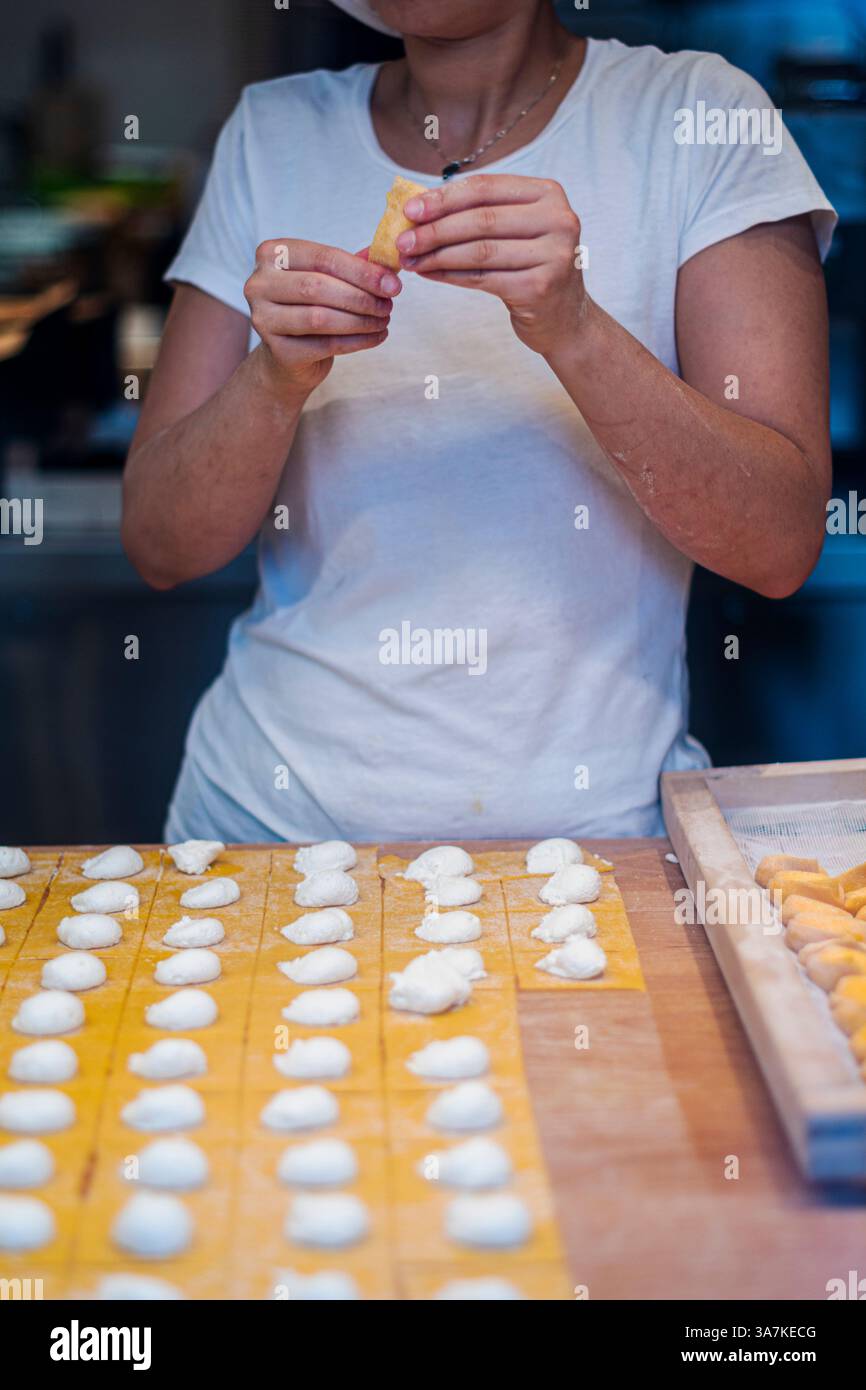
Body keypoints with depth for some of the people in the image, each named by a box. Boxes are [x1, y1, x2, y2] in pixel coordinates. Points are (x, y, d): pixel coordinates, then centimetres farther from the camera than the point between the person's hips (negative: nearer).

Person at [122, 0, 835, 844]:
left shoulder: (696, 119, 0)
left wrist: (576, 331, -22)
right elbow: (159, 546, 3)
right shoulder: (270, 134, 7)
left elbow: (782, 544, -9)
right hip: (273, 812, 2)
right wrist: (277, 376, -16)